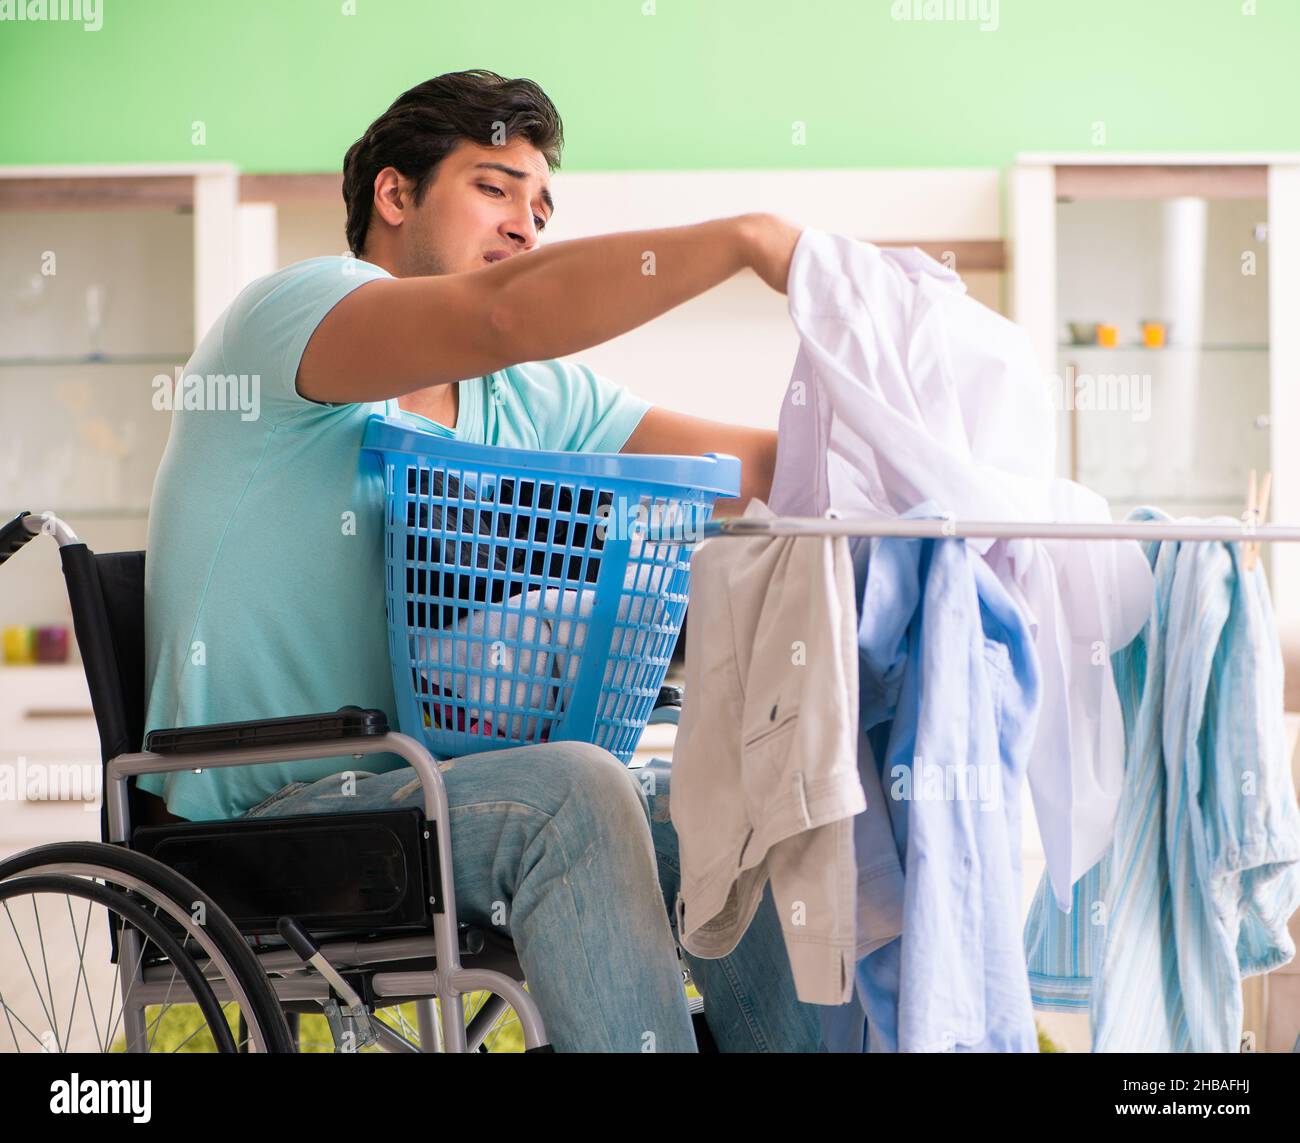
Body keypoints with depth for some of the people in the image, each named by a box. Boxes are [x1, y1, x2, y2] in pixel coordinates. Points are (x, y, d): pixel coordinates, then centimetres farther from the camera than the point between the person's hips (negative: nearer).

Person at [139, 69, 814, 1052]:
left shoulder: (529, 404, 13)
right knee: (572, 792, -29)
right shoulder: (292, 308, -9)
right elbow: (506, 313, -29)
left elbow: (759, 466, 7)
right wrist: (749, 239, -27)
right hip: (263, 817, -7)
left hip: (428, 784, 8)